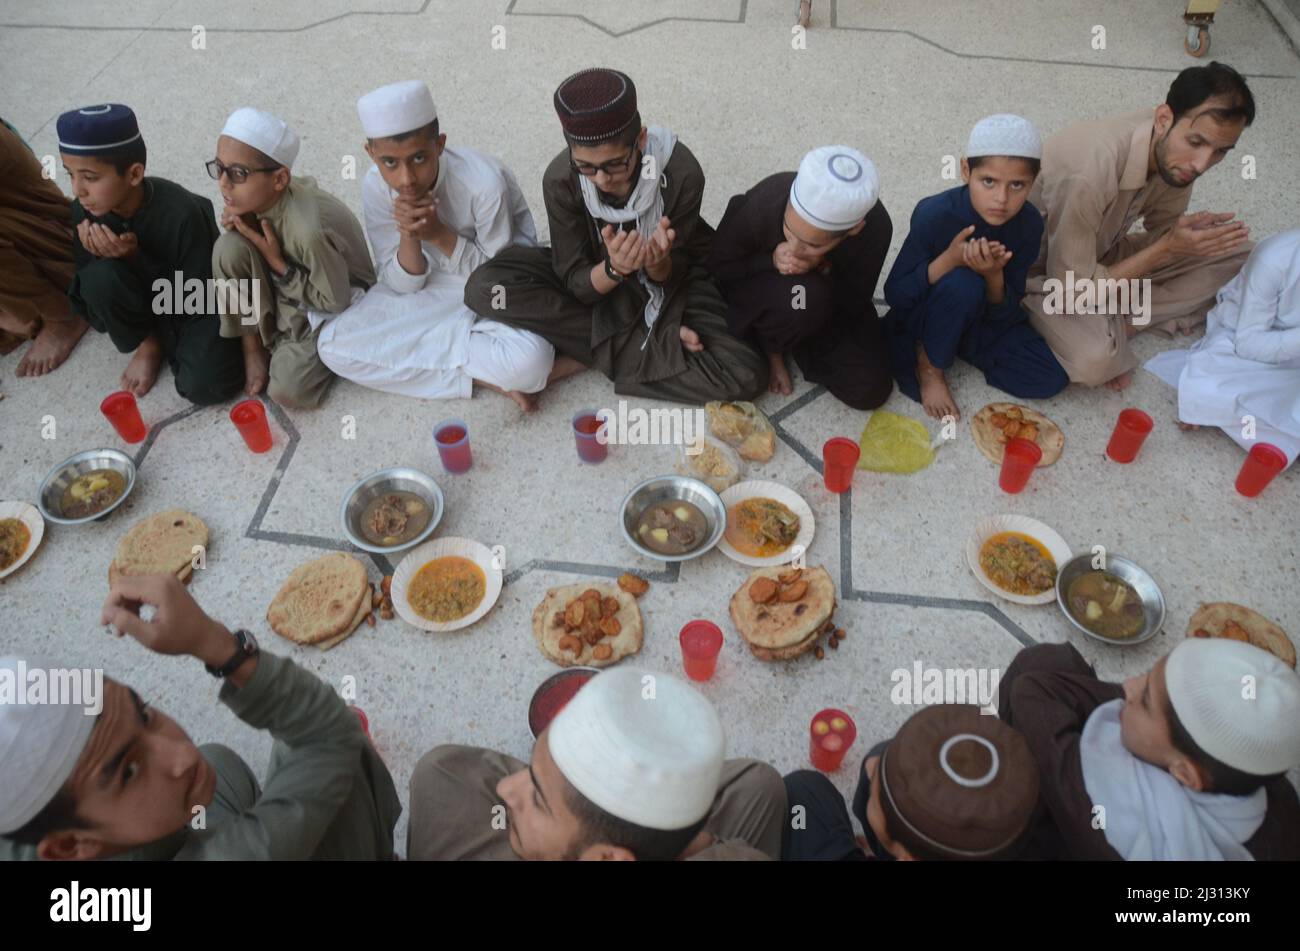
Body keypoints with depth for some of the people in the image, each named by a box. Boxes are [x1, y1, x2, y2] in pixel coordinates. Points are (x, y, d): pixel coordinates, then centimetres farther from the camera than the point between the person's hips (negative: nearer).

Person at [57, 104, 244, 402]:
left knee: (206, 386, -29)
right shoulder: (86, 211, -14)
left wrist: (134, 257, -31)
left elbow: (195, 297, -22)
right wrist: (97, 255, -27)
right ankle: (150, 342, -2)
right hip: (142, 295, 4)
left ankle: (168, 336, 5)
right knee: (100, 276, -31)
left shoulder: (181, 213, -30)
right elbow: (89, 287, -6)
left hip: (194, 302, -3)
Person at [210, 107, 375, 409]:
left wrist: (276, 263, -25)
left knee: (287, 390, -22)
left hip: (341, 307, -6)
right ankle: (256, 344, -4)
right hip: (288, 294, 6)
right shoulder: (256, 197, -16)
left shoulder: (308, 230, -36)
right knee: (230, 248, -22)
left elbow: (337, 302, -24)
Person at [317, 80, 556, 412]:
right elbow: (403, 285, -9)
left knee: (527, 361, -38)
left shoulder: (484, 181, -27)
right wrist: (409, 236, -29)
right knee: (332, 345, -17)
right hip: (433, 286, 5)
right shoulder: (376, 187, -16)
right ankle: (483, 374, -17)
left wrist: (439, 234, -29)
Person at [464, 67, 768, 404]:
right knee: (484, 288, -25)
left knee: (746, 376, -28)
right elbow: (577, 283, -19)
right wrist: (613, 269, -41)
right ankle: (662, 343, -20)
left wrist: (657, 263, -41)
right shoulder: (560, 179, -24)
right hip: (595, 274, 2)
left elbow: (669, 276, -17)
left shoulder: (682, 173, -28)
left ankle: (582, 354, -15)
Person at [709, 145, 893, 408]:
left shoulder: (876, 228, -30)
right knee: (800, 298, -39)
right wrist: (771, 261, -34)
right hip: (757, 286, -2)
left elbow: (855, 306, -17)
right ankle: (767, 342, -5)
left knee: (869, 390, -14)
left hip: (829, 300, 2)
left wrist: (822, 269, -35)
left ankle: (792, 336, 6)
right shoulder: (762, 204, -35)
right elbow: (717, 266, -16)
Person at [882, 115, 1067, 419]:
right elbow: (895, 295, -23)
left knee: (1052, 377, -12)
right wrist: (949, 259, -37)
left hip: (982, 319, 4)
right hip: (918, 322, -4)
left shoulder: (1030, 224, -16)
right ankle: (929, 362, -10)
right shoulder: (935, 214, -28)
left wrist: (994, 276, -33)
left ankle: (957, 347, 4)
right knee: (963, 283, -36)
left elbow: (1005, 313, -11)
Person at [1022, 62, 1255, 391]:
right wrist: (1165, 249, -25)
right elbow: (1071, 293, -30)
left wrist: (1195, 234, -20)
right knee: (1094, 360, -37)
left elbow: (1164, 228, 4)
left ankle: (1116, 321, -7)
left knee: (1234, 250, -3)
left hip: (1100, 256, 8)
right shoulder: (1089, 173, -37)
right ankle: (1111, 329, -2)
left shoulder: (1173, 152, -13)